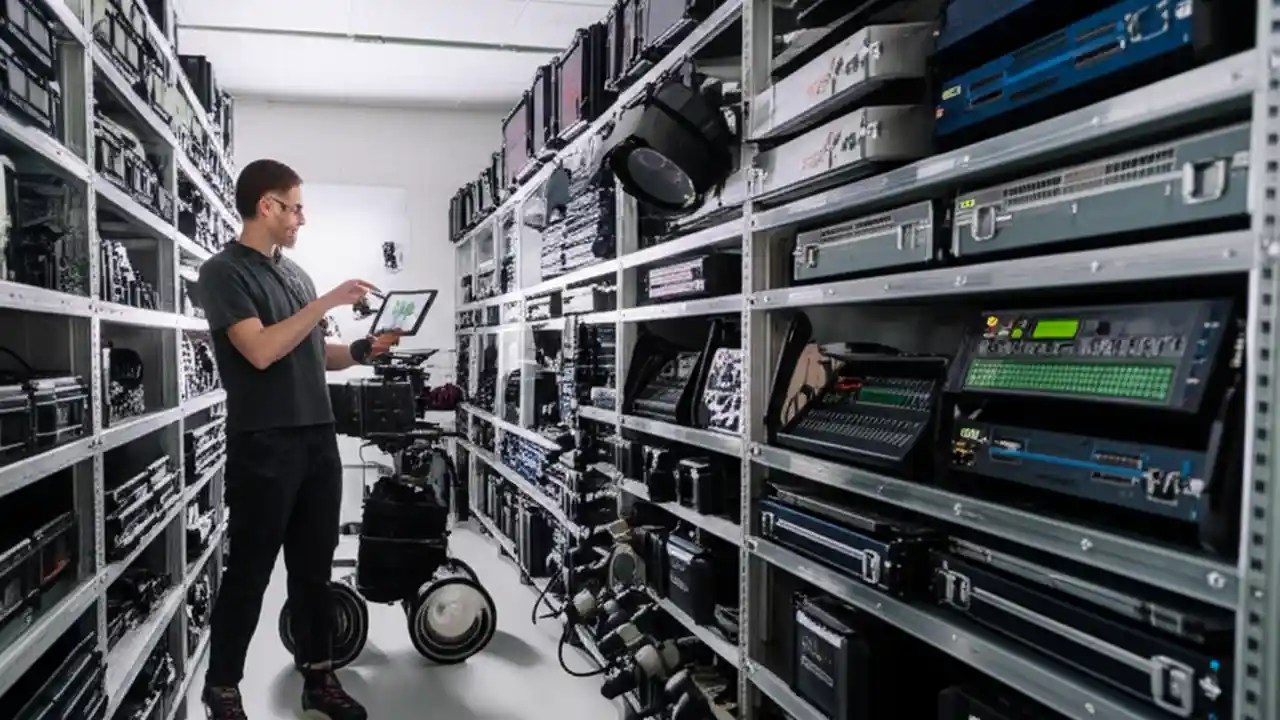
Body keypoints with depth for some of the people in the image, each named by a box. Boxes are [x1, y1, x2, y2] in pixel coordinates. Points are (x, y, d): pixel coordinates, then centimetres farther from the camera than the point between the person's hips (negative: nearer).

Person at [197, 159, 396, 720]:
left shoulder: (294, 272, 15)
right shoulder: (224, 271, -6)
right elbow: (261, 351, -19)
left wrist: (361, 351, 4)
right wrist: (328, 302, -17)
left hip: (318, 438, 7)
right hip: (263, 445, -6)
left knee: (314, 567, 12)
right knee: (250, 571, 3)